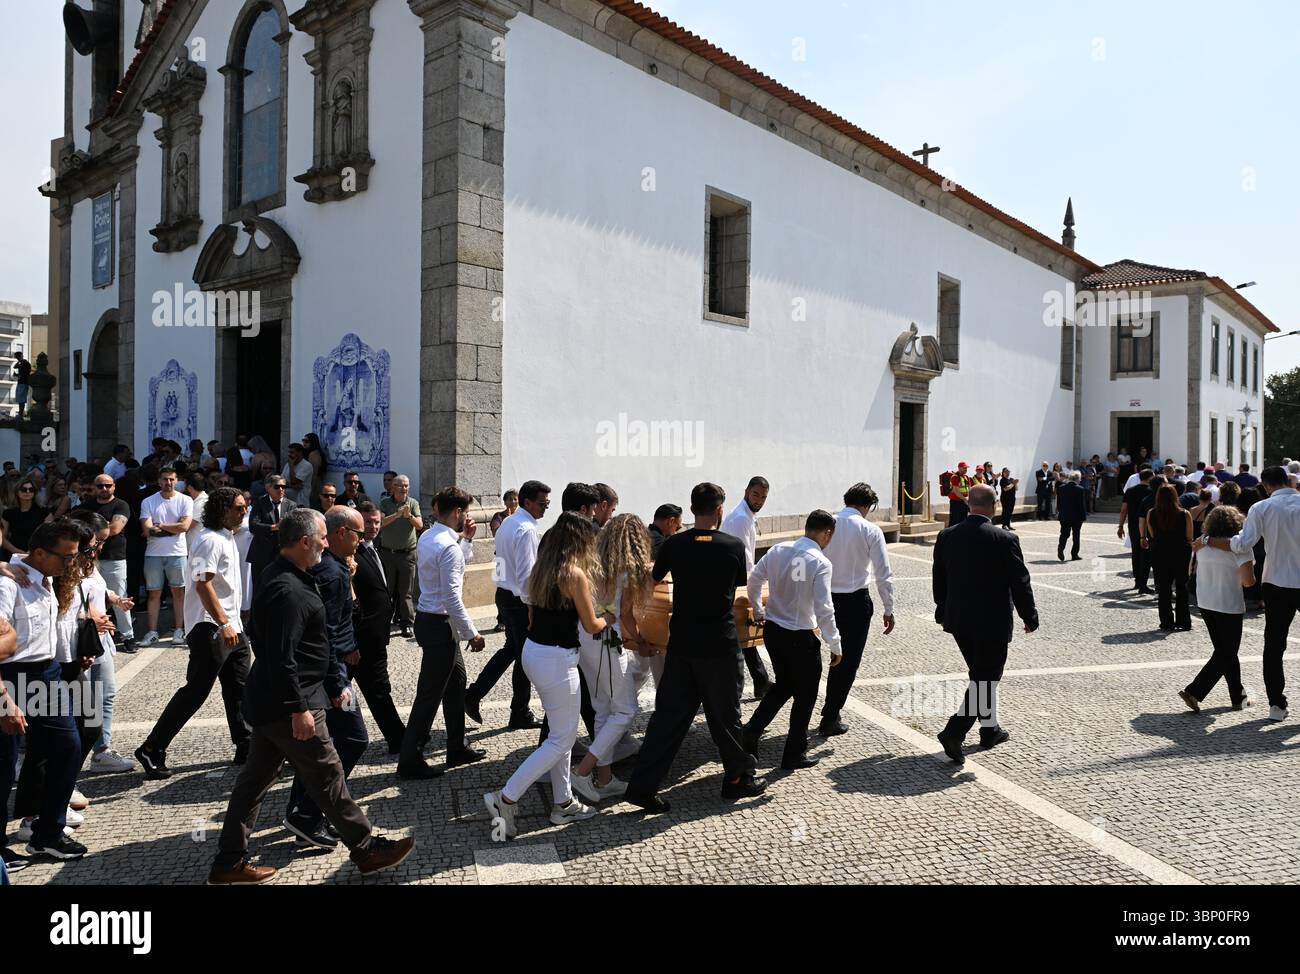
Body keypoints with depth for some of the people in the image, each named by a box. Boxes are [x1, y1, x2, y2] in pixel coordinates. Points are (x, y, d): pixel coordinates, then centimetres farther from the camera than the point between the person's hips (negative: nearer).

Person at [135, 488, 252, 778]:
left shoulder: (227, 537, 16)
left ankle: (245, 746, 20)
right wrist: (223, 623, -26)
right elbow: (203, 584, -23)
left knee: (238, 687, 12)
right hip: (211, 627, -10)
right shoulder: (211, 540, -15)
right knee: (195, 691, -6)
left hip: (230, 625, 10)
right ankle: (152, 750, 4)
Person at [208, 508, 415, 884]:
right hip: (287, 704, -10)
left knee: (255, 779, 16)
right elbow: (282, 659, -26)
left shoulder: (283, 577, 10)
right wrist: (299, 708, -24)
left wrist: (331, 685, 24)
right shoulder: (288, 591, -23)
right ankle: (367, 849, 13)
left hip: (269, 701, 10)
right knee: (327, 776, 1)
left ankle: (229, 863, 25)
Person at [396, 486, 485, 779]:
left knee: (455, 682, 20)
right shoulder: (449, 546, -22)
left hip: (429, 620, 10)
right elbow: (452, 598, -25)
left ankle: (457, 748, 31)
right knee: (430, 693, 1)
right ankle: (409, 760, 12)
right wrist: (472, 633, -17)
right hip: (439, 625, -10)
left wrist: (466, 538, 13)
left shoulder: (427, 537, 7)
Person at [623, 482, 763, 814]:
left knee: (669, 714, 9)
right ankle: (738, 779, 29)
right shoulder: (734, 546, -8)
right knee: (725, 715, 12)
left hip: (682, 644, 2)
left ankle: (642, 785, 9)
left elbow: (651, 579, 10)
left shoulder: (674, 545, -4)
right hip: (720, 645, -2)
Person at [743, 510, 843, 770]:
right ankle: (794, 755, 24)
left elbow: (754, 579, 8)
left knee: (782, 686, 25)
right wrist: (835, 646, -11)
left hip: (772, 630, 6)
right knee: (805, 695, 14)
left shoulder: (778, 550, -2)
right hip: (800, 638, -6)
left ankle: (751, 733, 17)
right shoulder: (820, 563, -18)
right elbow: (824, 609, -20)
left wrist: (758, 611, 24)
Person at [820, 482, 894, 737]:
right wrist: (888, 610, 0)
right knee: (849, 660, 7)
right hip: (856, 601, -4)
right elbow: (884, 575, -10)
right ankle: (830, 719, 9)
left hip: (827, 599, 4)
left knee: (838, 656, 22)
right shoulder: (870, 530, -10)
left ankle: (832, 708, 30)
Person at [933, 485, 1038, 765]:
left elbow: (939, 580, 7)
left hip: (958, 621, 6)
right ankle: (954, 732, -8)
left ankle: (990, 730, 35)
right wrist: (1029, 617, 4)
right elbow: (1020, 583, -10)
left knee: (981, 675, 22)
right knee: (986, 679, 3)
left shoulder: (946, 537, -2)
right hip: (992, 623, -5)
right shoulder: (1005, 539, -15)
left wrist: (943, 611, 20)